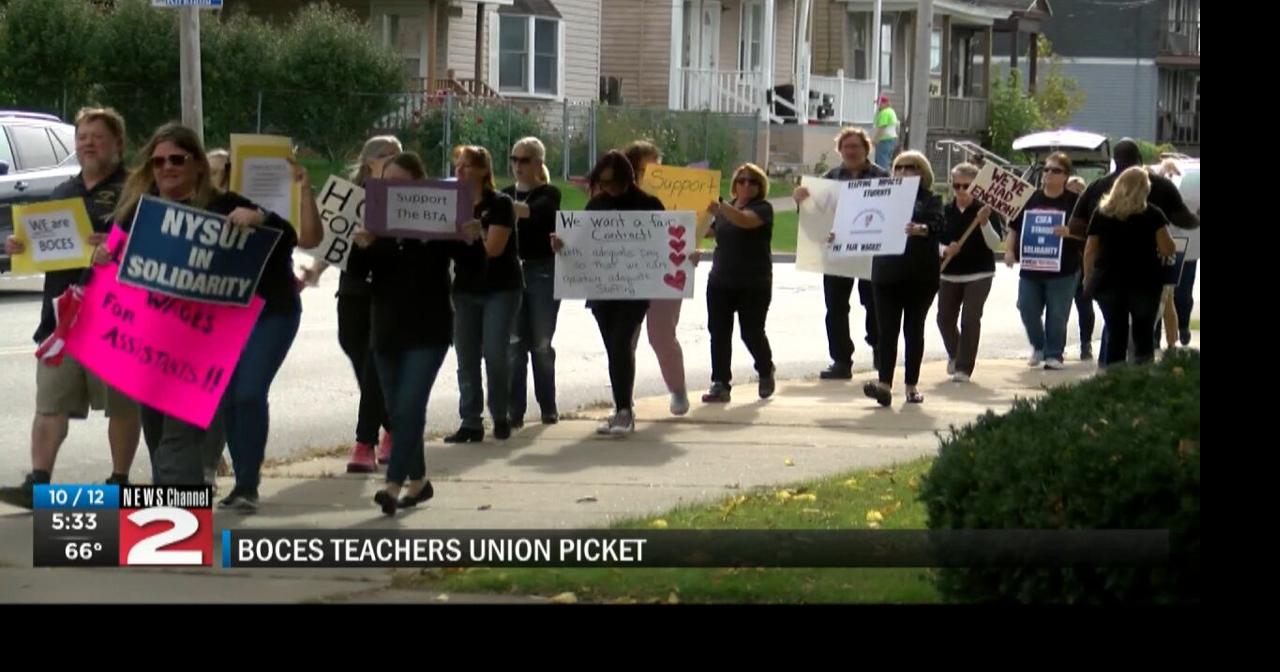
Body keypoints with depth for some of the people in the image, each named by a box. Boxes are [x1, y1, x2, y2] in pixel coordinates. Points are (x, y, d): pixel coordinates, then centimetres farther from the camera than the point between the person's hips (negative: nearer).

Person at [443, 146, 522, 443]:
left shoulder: (500, 204, -7)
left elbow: (493, 247, -16)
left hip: (500, 288, -5)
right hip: (465, 288, 5)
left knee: (495, 353, -10)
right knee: (467, 357, 2)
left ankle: (500, 416, 8)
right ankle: (471, 422, 5)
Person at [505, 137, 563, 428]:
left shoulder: (549, 194, -2)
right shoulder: (505, 194, 12)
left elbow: (533, 211, -24)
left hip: (543, 271, -3)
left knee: (541, 343, 3)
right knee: (515, 344, 0)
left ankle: (548, 406, 15)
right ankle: (514, 410, 1)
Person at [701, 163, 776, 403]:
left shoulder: (763, 208, -5)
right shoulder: (726, 209, 16)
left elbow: (744, 220, -26)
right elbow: (707, 231, 23)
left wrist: (718, 207, -38)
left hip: (754, 284, -5)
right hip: (721, 281, 5)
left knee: (751, 332, -1)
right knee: (718, 332, -1)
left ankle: (766, 372, 26)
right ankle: (721, 384, 1)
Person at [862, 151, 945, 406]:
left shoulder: (930, 200, 4)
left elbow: (939, 223, -14)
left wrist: (921, 229, -36)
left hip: (920, 276, -3)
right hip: (886, 273, 3)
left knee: (914, 329, 4)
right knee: (886, 329, -6)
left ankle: (912, 385, 12)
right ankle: (884, 383, -13)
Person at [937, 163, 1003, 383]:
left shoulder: (985, 211, -4)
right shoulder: (945, 212, 3)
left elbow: (995, 244, -10)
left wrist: (984, 223, -24)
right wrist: (945, 251, -14)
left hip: (979, 274, -3)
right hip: (950, 274, 3)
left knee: (970, 318, -9)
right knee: (944, 318, 6)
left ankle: (964, 367, -2)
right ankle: (955, 355, 34)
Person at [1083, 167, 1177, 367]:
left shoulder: (1101, 213, 4)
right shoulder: (1152, 215, -4)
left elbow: (1090, 251, 6)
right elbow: (1168, 249, -5)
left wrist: (1088, 278, 17)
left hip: (1108, 282, 2)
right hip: (1144, 282, -2)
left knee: (1115, 335, 8)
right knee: (1143, 335, 6)